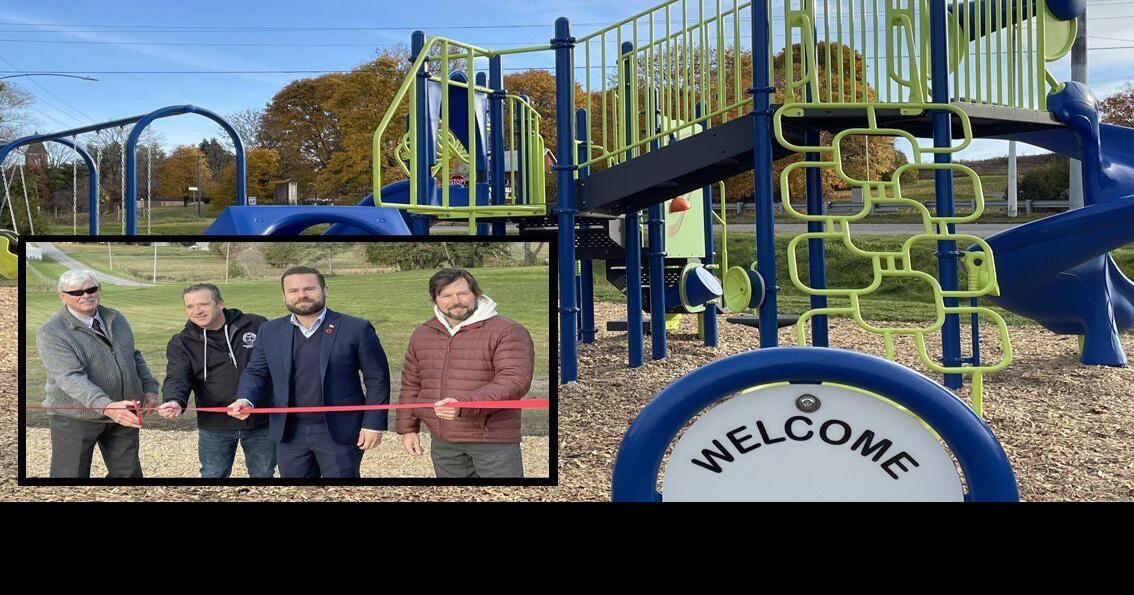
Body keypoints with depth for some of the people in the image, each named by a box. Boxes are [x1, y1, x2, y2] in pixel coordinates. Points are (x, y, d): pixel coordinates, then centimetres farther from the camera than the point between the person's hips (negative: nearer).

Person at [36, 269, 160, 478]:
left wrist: (149, 388, 3)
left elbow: (135, 357, 19)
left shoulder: (116, 319, 8)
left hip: (123, 414, 5)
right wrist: (107, 407, -39)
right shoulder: (50, 333, -13)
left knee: (128, 473, 12)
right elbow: (71, 377, -26)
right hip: (75, 418, -5)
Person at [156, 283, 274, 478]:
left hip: (261, 423, 0)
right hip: (215, 427, 1)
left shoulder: (257, 325, -3)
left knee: (264, 474, 14)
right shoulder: (181, 343, -1)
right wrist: (175, 401, -37)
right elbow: (177, 378, -14)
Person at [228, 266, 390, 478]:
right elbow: (256, 372, 10)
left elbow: (377, 378, -5)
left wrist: (374, 425, -9)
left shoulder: (356, 329, -7)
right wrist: (246, 401, -11)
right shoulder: (270, 331, 6)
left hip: (340, 433, -4)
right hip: (290, 434, 4)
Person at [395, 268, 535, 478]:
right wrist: (407, 428, 15)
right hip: (442, 443, 5)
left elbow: (515, 381, -21)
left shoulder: (508, 332, -9)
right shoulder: (421, 335, 12)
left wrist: (464, 404, -31)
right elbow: (411, 385, 21)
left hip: (494, 439, -5)